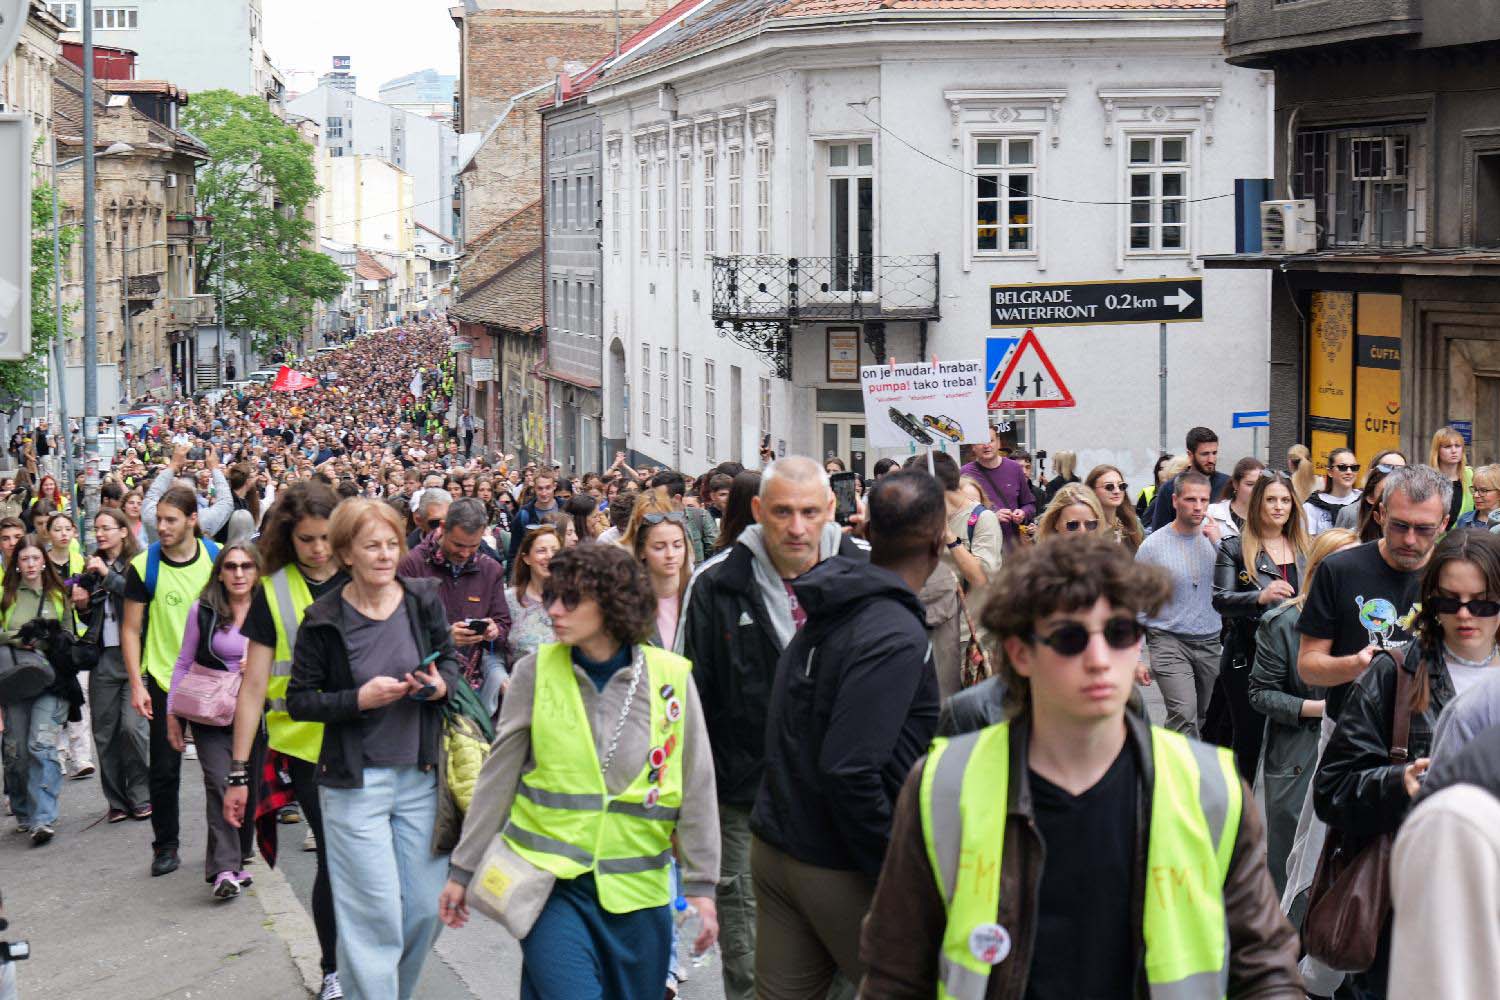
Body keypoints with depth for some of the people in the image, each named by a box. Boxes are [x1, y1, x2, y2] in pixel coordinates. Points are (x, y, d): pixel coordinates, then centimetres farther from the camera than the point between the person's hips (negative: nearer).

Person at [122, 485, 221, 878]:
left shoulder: (218, 558, -2)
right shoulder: (144, 566, -6)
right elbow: (131, 629, -1)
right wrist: (137, 684, -8)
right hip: (164, 682, -1)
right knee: (164, 770, 3)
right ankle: (165, 845, 16)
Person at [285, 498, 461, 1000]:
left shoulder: (424, 601, 0)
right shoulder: (323, 620, -7)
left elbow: (451, 660, 14)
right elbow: (299, 700, -3)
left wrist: (441, 685, -9)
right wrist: (359, 700, -17)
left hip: (420, 775, 3)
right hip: (354, 782, -3)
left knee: (426, 908, 7)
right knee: (375, 915, -6)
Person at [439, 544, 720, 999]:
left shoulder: (671, 678, -4)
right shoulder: (535, 671, -3)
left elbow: (696, 788, 2)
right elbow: (496, 778, 4)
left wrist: (700, 886, 1)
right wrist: (463, 870, 6)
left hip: (636, 892, 1)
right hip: (549, 882, -1)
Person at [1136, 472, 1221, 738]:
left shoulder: (1215, 537, 3)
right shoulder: (1153, 545, -4)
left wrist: (1219, 545, -13)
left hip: (1210, 643, 4)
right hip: (1170, 641, -4)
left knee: (1202, 719, 11)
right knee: (1184, 715, -21)